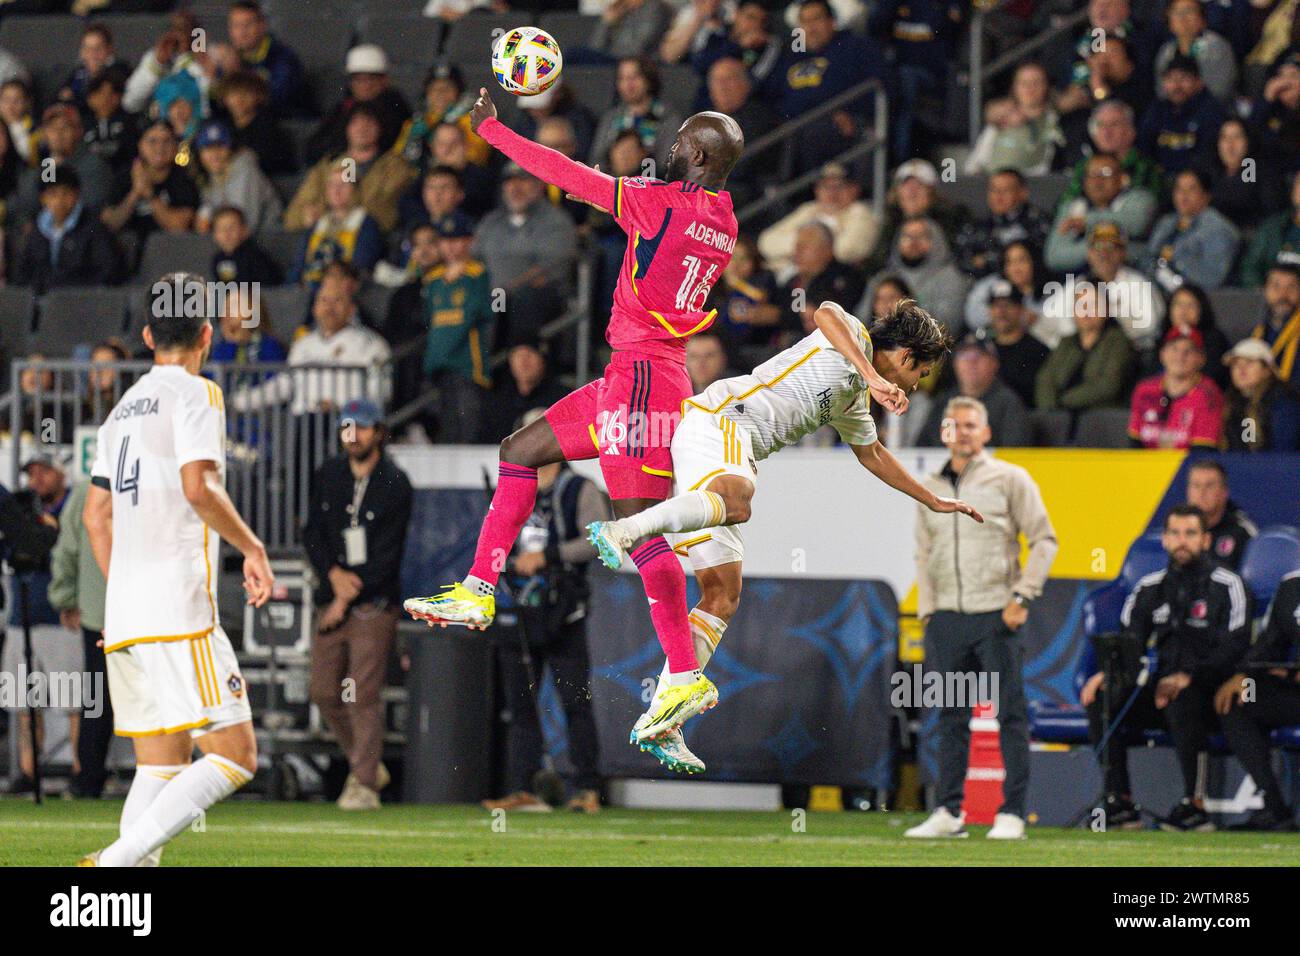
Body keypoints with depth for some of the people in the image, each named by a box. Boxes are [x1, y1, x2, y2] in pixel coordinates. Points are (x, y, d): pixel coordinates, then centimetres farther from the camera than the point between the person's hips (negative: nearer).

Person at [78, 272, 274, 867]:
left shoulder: (124, 407, 20)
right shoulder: (195, 393, -3)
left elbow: (96, 515, 23)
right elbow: (199, 486, -17)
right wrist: (252, 548, -5)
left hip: (123, 616, 8)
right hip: (178, 613, -8)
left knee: (161, 767, 9)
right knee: (234, 756, -9)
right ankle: (117, 861, -23)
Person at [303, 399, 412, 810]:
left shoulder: (395, 484, -6)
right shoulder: (327, 476, 10)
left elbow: (387, 554, -9)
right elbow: (311, 531, 8)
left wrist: (350, 596, -12)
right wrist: (334, 573, -9)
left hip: (374, 604, -6)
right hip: (331, 601, 6)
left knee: (363, 695, -10)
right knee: (324, 692, 6)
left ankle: (365, 784, -6)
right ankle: (367, 765, 23)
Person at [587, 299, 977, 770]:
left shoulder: (854, 403, 34)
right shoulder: (850, 335, 7)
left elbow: (872, 454, 51)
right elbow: (825, 314, -17)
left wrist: (933, 501, 57)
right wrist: (872, 378, -25)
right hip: (717, 418, -9)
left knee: (723, 597, 1)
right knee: (736, 502, -42)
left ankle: (657, 723, -5)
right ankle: (621, 530, -59)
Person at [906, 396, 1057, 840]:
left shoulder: (1009, 479, 2)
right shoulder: (929, 488, 16)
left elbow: (1044, 540, 0)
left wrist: (1022, 596, -9)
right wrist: (927, 612, 9)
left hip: (996, 616, -4)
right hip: (947, 617, 4)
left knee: (1010, 715, -5)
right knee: (951, 717, 5)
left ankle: (1012, 813, -3)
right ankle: (948, 811, 8)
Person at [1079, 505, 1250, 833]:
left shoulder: (1226, 586, -3)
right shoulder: (1150, 587, 14)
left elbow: (1233, 649, -13)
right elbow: (1129, 642, 12)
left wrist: (1187, 677, -25)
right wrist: (1107, 672, -10)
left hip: (1208, 690, -6)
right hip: (1161, 683, 6)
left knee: (1182, 703, -39)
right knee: (1100, 699, -18)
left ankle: (1194, 804, -34)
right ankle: (1120, 803, -16)